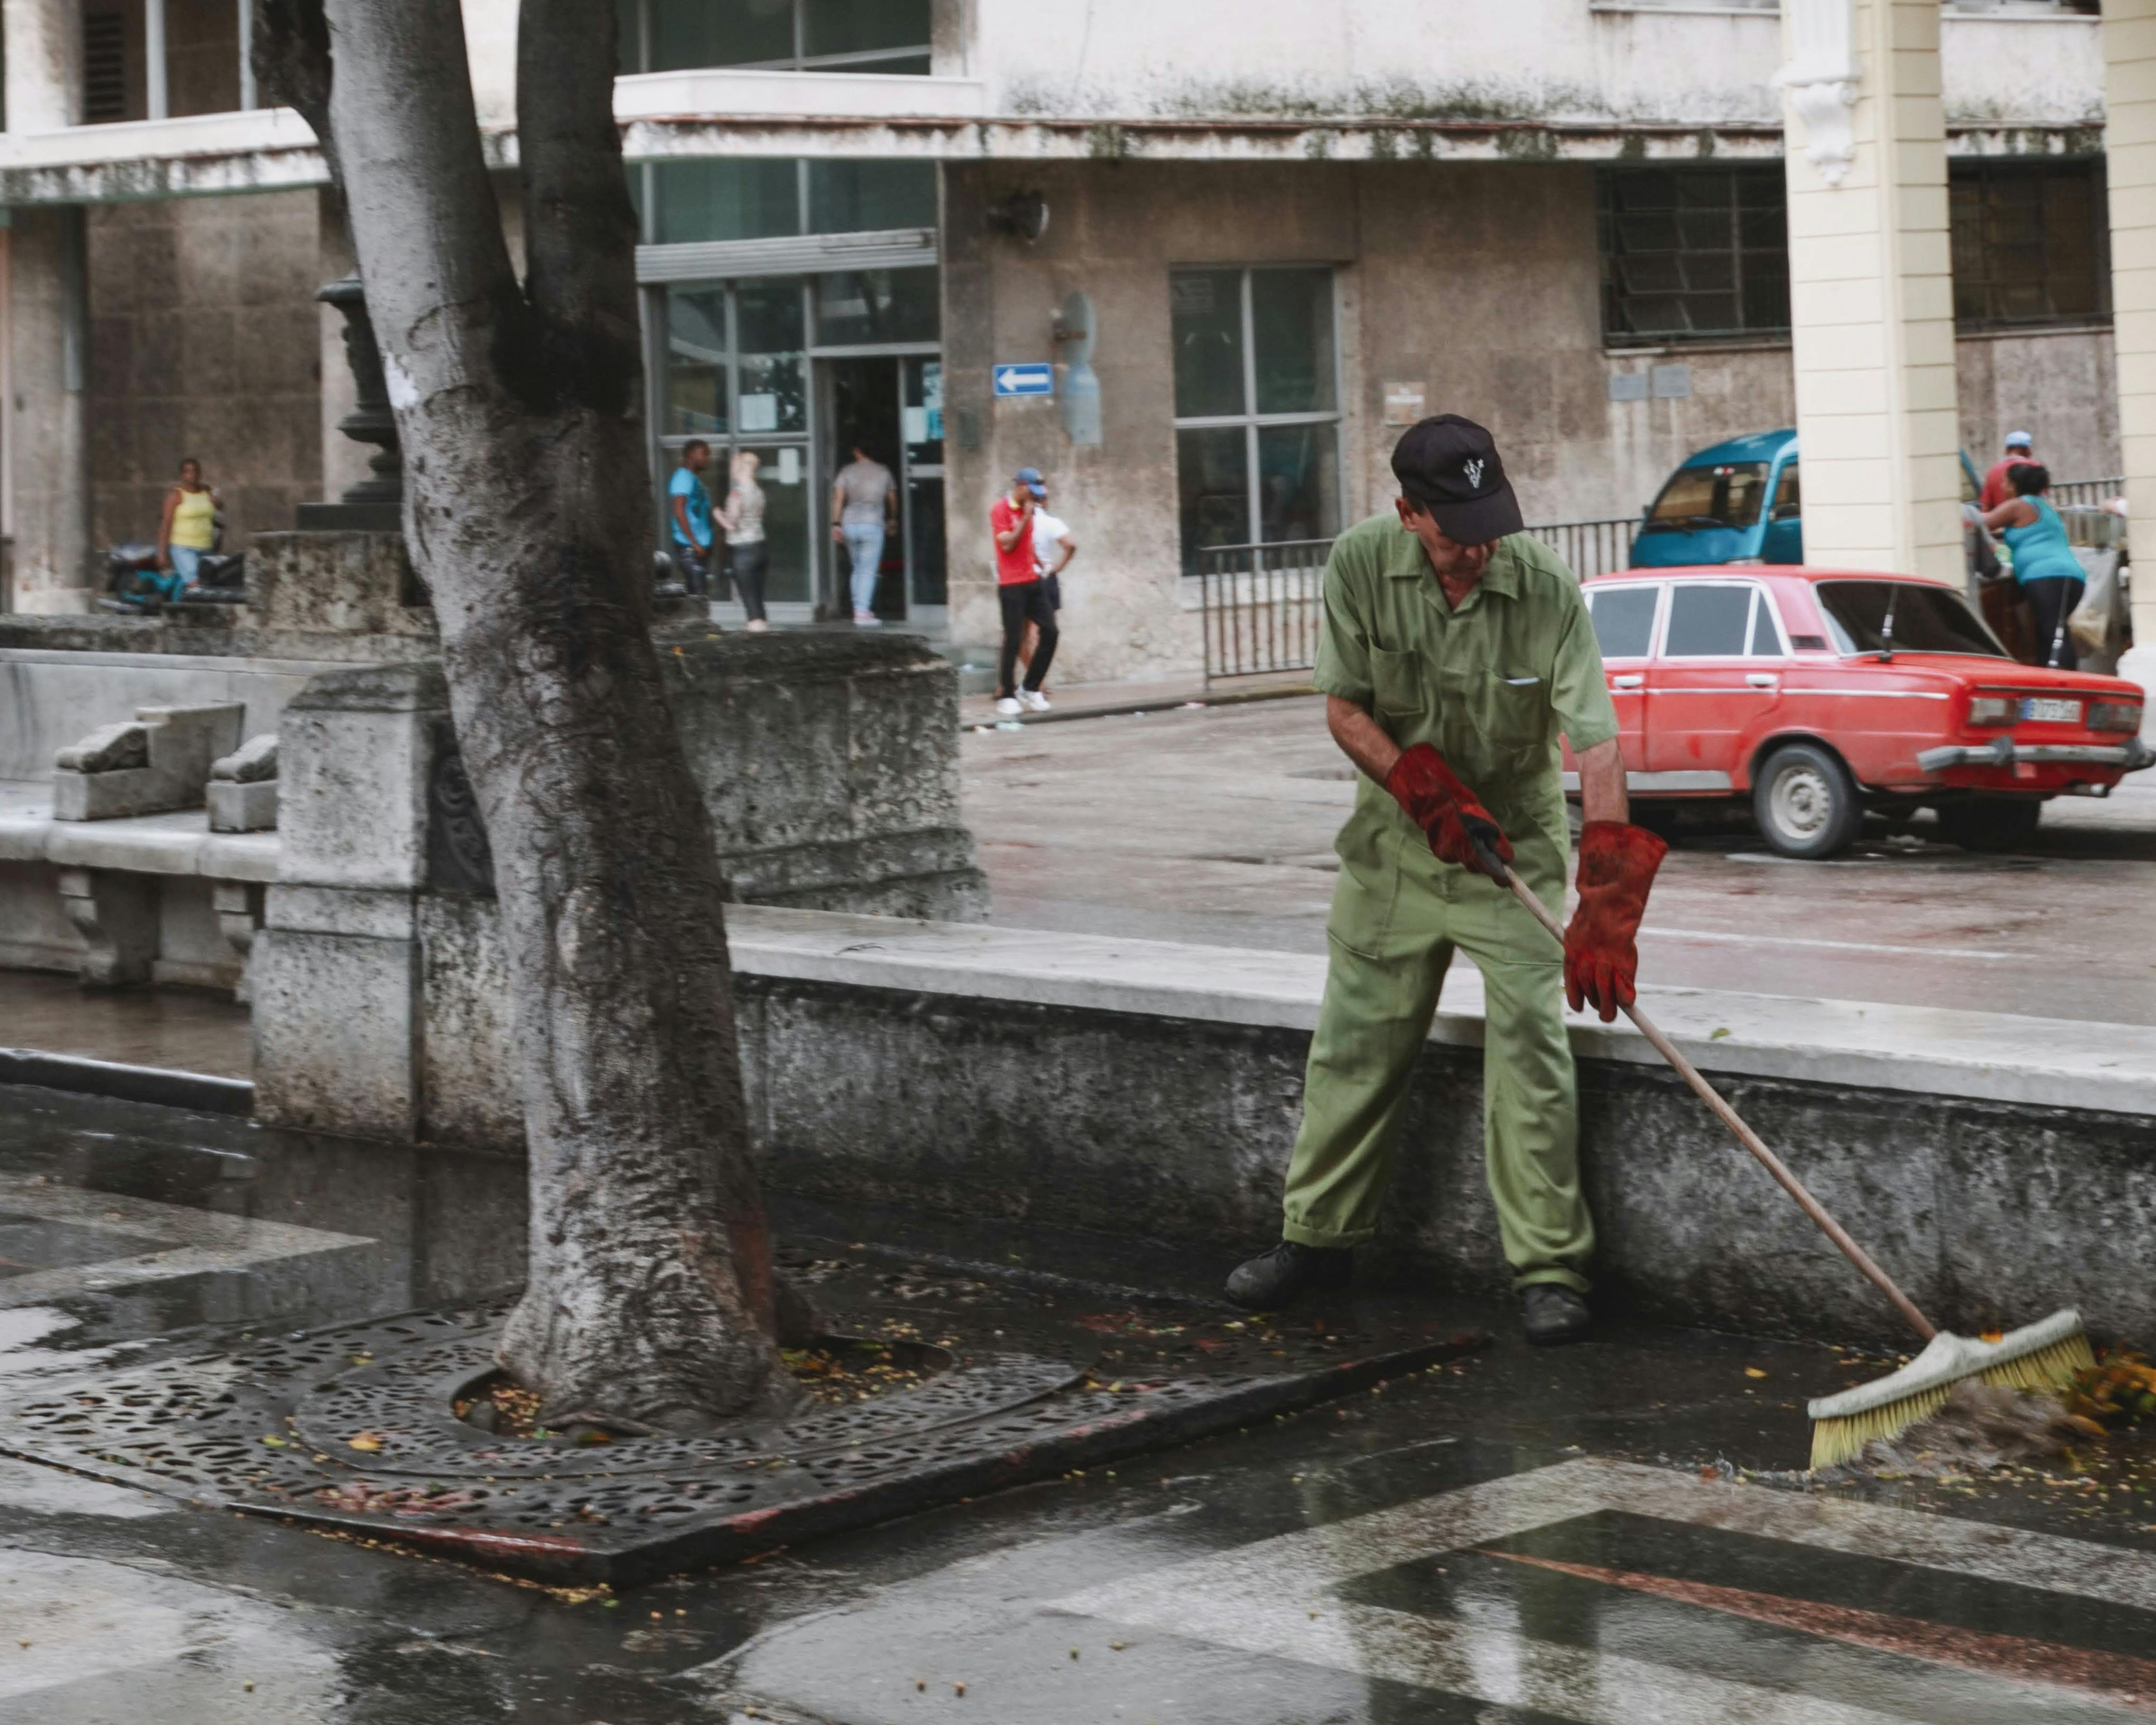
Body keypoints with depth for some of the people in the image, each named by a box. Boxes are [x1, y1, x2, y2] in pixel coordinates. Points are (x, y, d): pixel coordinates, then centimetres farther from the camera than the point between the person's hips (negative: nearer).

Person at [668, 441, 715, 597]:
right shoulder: (684, 478, -11)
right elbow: (679, 512, -20)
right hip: (690, 549, -10)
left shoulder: (695, 479, 19)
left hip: (700, 548, 10)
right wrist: (695, 544, -22)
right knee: (698, 595, -13)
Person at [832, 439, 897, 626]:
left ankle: (858, 609, 17)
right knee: (869, 571, -3)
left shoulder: (847, 471, 5)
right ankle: (863, 612, -12)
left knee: (858, 569, 17)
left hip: (850, 524, 2)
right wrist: (893, 520, 35)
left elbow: (838, 498, -2)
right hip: (873, 525, -2)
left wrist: (836, 524, -1)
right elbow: (893, 498, 19)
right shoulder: (883, 472, 7)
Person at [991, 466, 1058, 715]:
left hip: (1032, 581, 7)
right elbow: (1007, 544, -18)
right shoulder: (1000, 510, -10)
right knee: (1014, 640, -7)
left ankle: (1031, 688, 11)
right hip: (1011, 585, -7)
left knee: (1050, 631, 1)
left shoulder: (1027, 509, 14)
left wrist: (1036, 564, 14)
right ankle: (1006, 696, 2)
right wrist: (1026, 518, -16)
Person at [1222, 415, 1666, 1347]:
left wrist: (1605, 904, -34)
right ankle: (1319, 1237, 24)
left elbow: (1597, 742, -26)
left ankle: (1548, 1268, -3)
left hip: (1514, 842, -2)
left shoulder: (1546, 588, -22)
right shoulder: (1360, 563, -15)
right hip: (1395, 836, 2)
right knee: (1357, 1041, 9)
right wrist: (1428, 790, -20)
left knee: (1531, 1044, -10)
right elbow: (1344, 708, -5)